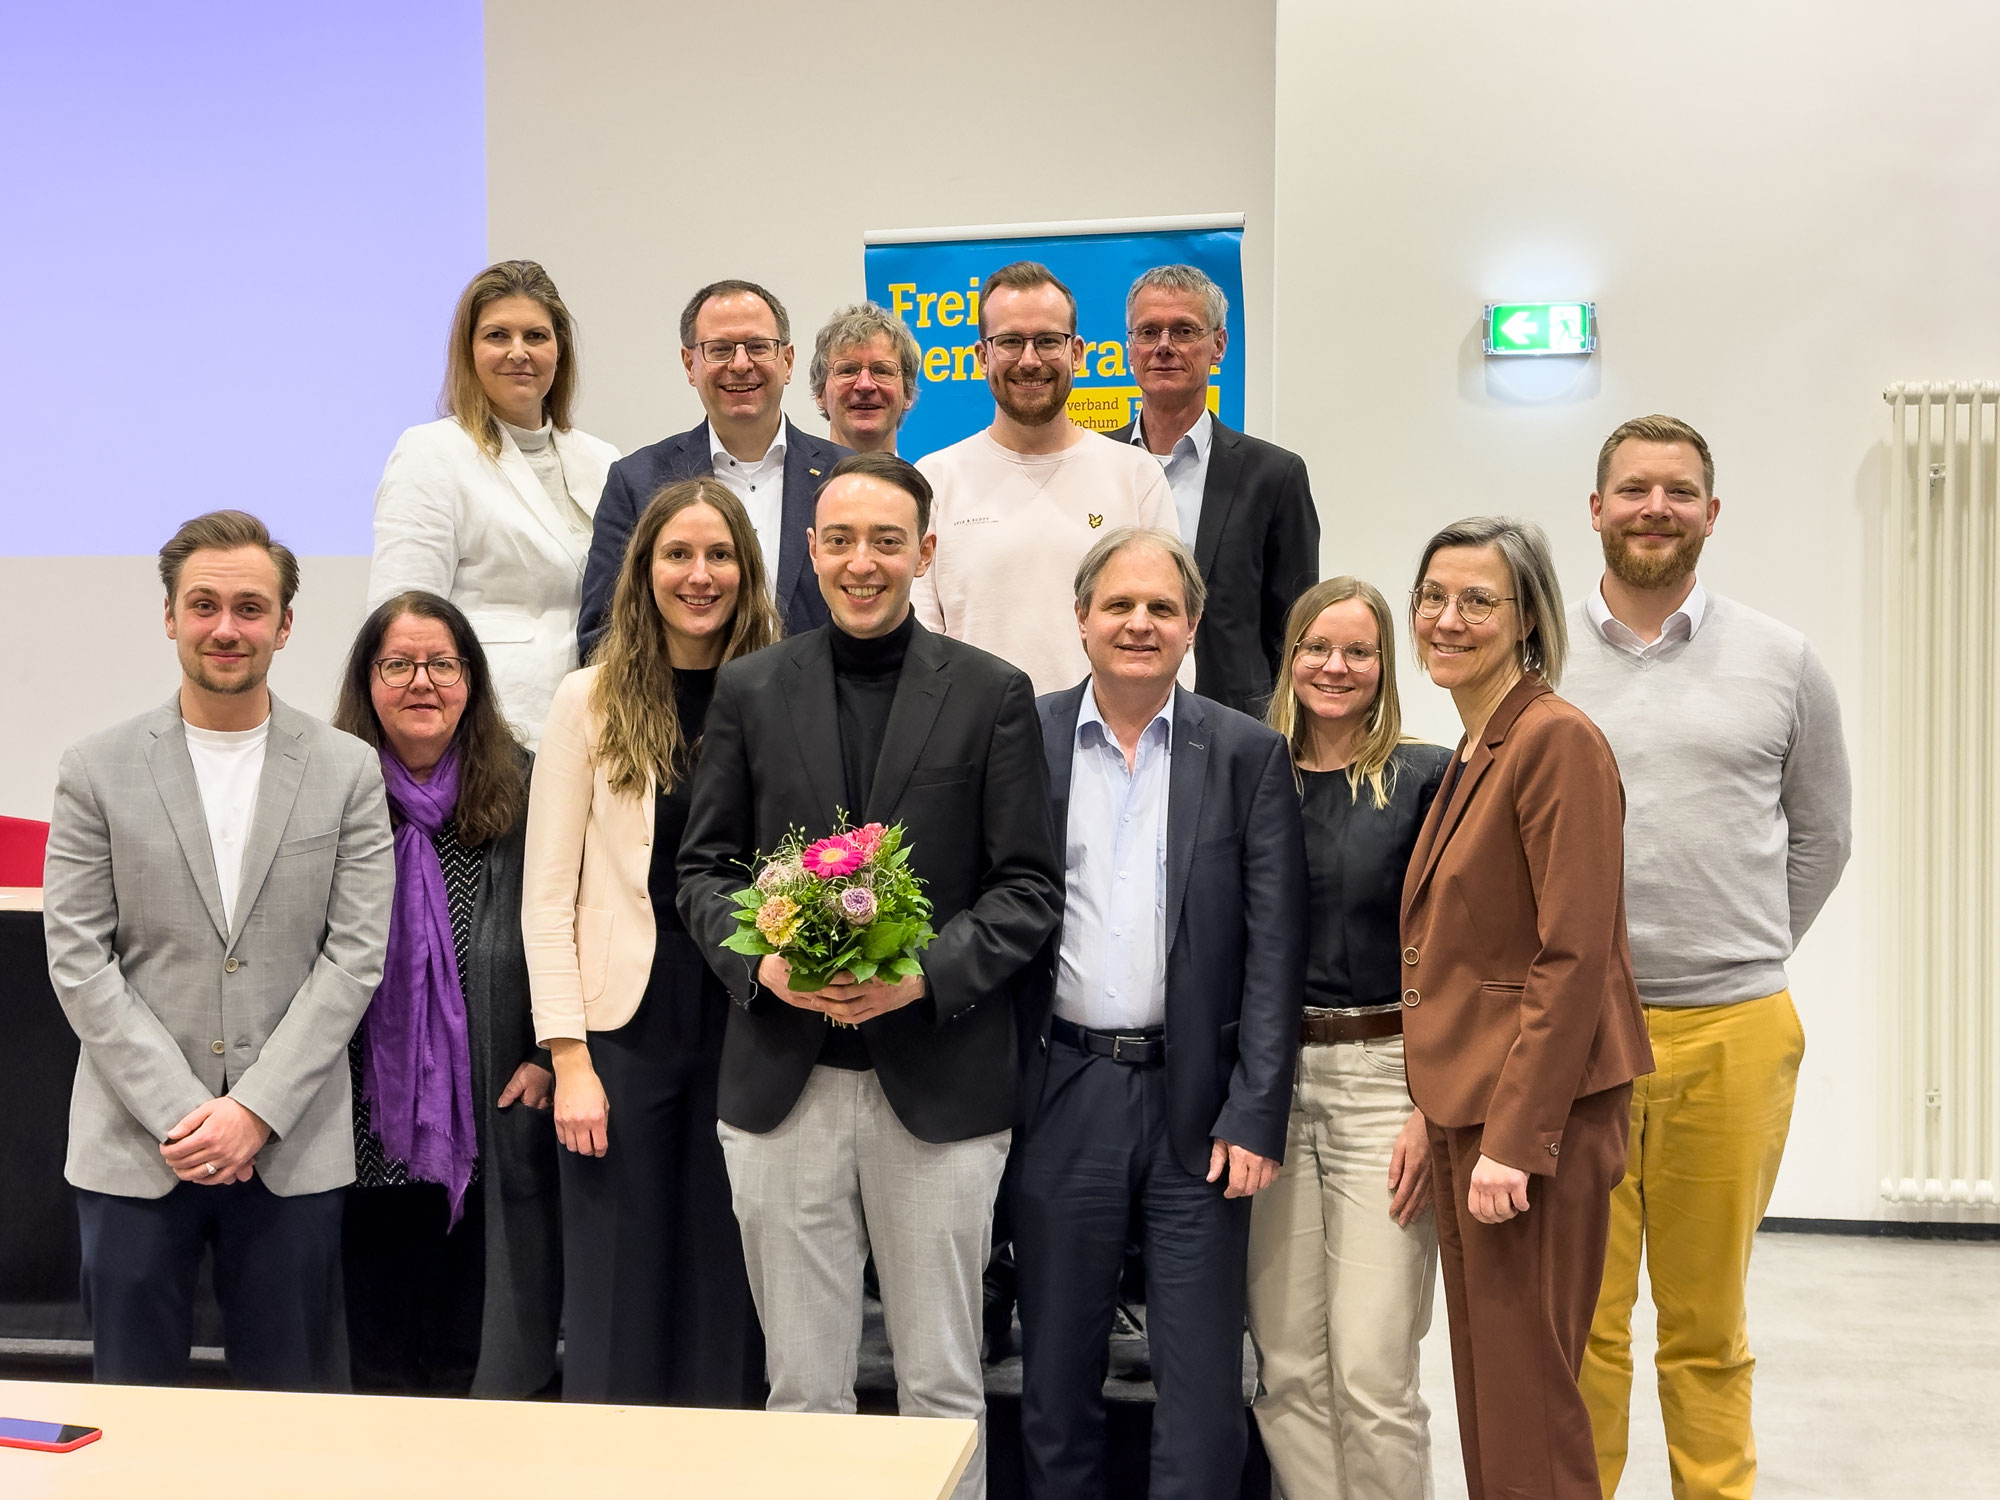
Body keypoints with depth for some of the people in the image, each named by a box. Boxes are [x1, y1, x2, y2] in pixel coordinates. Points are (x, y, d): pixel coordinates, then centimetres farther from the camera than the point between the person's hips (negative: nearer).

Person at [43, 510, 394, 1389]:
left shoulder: (348, 773, 3)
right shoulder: (96, 772, 3)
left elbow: (356, 955, -2)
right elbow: (77, 960, -1)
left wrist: (256, 1109, -10)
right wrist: (180, 1112, -10)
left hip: (292, 1145, 0)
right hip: (135, 1148, 0)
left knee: (296, 1403, 8)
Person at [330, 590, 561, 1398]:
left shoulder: (524, 790, 3)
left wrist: (549, 1055, -1)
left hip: (489, 1118, 0)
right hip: (364, 1119, 0)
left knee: (478, 1354, 6)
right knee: (373, 1356, 10)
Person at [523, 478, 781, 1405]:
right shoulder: (591, 700, 2)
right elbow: (547, 896, 0)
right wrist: (569, 1058, -7)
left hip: (745, 1036, 1)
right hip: (625, 1031, -1)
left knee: (726, 1308, 9)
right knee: (615, 1307, 4)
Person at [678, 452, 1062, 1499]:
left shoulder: (991, 694, 1)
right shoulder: (749, 690, 7)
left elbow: (1029, 890, -1)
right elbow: (704, 867, 8)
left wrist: (927, 971, -16)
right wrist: (760, 960, -11)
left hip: (938, 1086, -1)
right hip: (785, 1085, 2)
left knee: (942, 1383, 10)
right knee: (802, 1384, 12)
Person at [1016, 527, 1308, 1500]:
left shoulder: (1248, 755, 1)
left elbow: (1274, 947, -2)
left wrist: (1255, 1115, -8)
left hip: (1197, 1098, -1)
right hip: (1062, 1094, 1)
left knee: (1202, 1384, 6)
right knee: (1057, 1373, 13)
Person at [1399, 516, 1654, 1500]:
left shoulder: (1557, 739, -13)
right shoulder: (1469, 756, 16)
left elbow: (1574, 955, -18)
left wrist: (1515, 1139, -20)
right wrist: (1440, 1119, 14)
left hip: (1534, 1117, -9)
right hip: (1467, 1109, 9)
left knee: (1524, 1403, -2)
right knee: (1484, 1392, 15)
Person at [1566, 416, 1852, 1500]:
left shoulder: (1783, 663, 6)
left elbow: (1820, 837, 14)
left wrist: (1741, 960, 10)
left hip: (1734, 1034, 1)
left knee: (1706, 1327, 12)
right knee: (1579, 1321, 6)